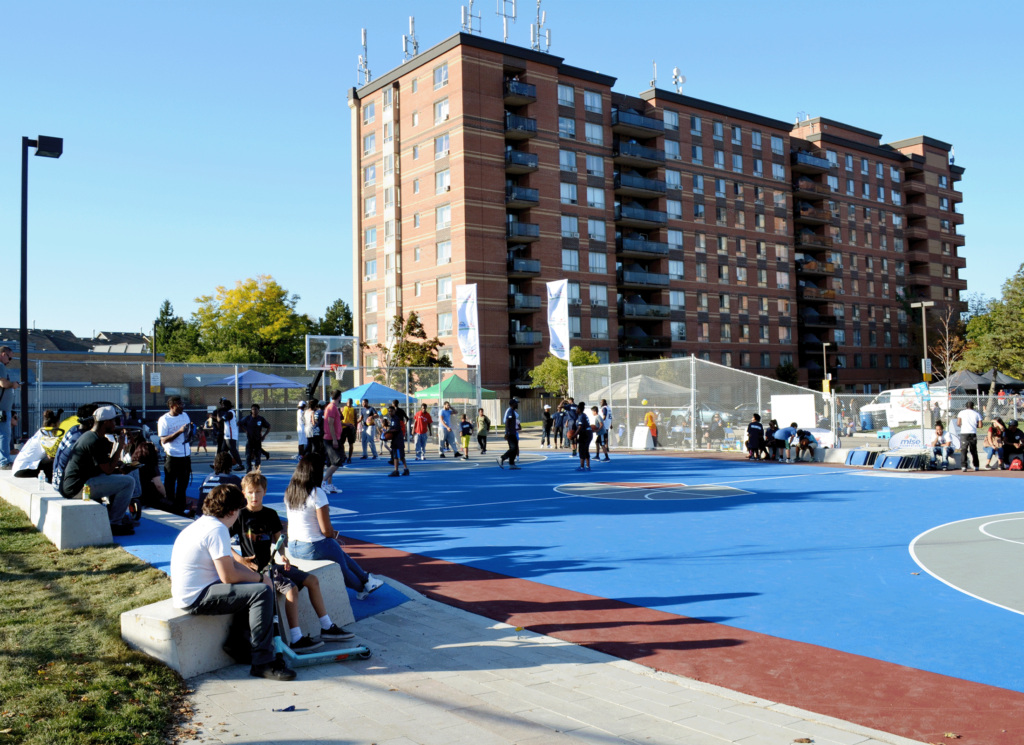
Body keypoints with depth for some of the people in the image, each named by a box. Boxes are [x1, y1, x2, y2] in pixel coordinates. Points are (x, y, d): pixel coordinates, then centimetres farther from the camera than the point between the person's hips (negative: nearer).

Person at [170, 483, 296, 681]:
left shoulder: (203, 524, 13)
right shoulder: (218, 530, -18)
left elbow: (231, 563, 17)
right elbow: (228, 576, -21)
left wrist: (258, 577, 4)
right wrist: (260, 579, -5)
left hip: (187, 594, 10)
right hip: (195, 599, -10)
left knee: (260, 587, 15)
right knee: (262, 592, -18)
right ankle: (263, 663, -15)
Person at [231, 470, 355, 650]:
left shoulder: (270, 514, 9)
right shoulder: (240, 516, -8)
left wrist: (282, 555, -3)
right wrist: (239, 559, -18)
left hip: (272, 564, 8)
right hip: (255, 568, -7)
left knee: (312, 580, 3)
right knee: (290, 588, -28)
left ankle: (327, 628, 12)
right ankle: (296, 640, -27)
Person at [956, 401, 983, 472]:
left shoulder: (961, 413, 5)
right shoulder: (977, 414, 8)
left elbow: (958, 424, -3)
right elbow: (980, 425, 2)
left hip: (964, 433, -2)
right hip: (973, 434, 2)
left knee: (963, 450, -5)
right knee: (974, 451, 16)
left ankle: (963, 466, -17)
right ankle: (976, 466, 22)